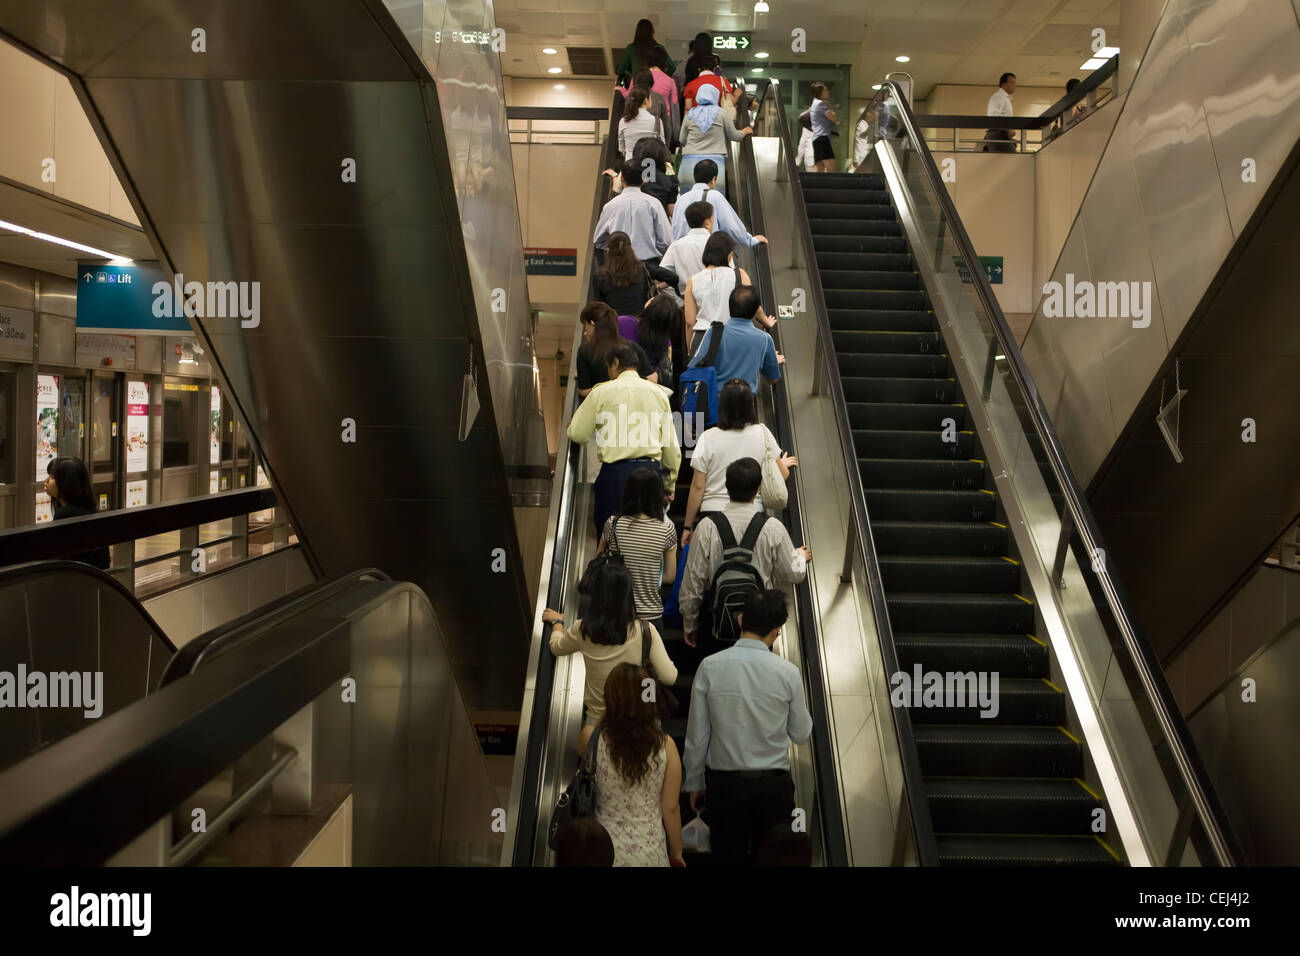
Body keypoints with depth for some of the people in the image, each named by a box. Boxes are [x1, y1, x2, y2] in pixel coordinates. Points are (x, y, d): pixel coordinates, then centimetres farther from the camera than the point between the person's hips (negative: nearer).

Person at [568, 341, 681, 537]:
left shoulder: (602, 392, 2)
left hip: (615, 472, -3)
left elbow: (578, 434, 7)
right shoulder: (658, 393, 11)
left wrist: (570, 427, 31)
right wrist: (669, 484, 22)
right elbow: (671, 445, 13)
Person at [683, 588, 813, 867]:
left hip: (724, 783, 1)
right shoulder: (788, 672, -14)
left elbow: (697, 736, -6)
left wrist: (694, 782, 7)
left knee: (728, 857, 17)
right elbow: (802, 734, -1)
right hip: (773, 783, 0)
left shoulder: (710, 667, -13)